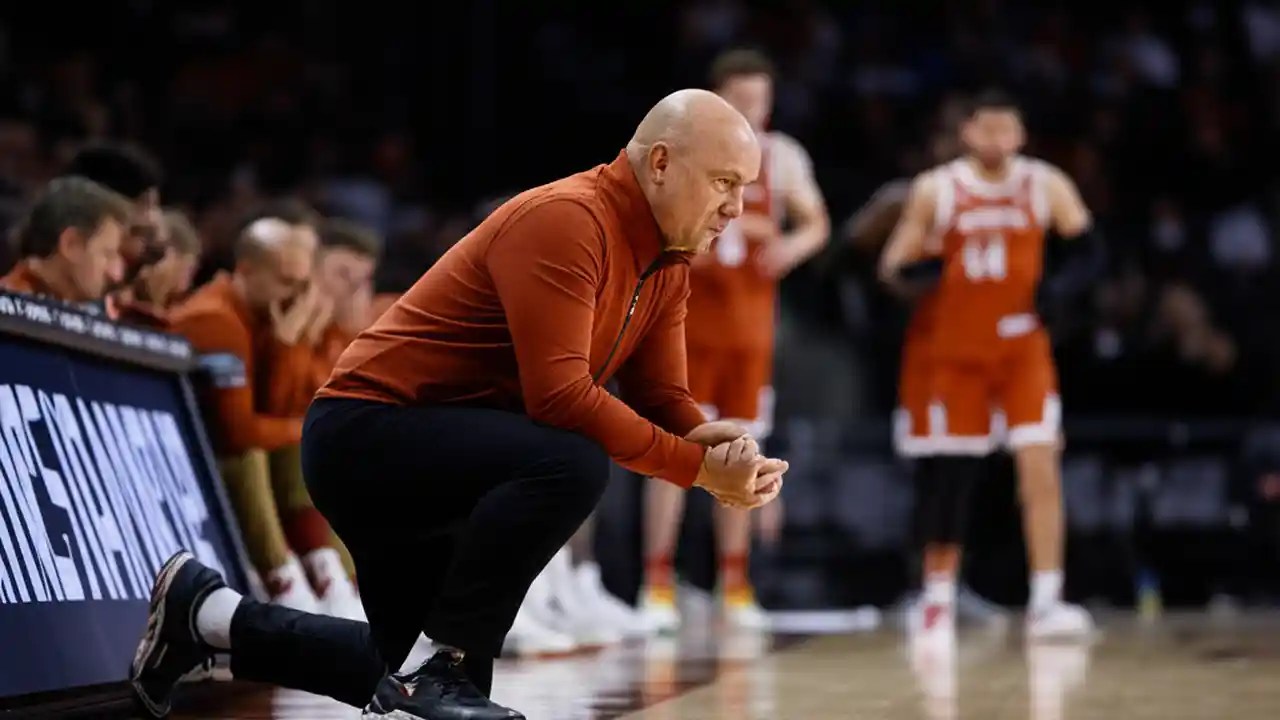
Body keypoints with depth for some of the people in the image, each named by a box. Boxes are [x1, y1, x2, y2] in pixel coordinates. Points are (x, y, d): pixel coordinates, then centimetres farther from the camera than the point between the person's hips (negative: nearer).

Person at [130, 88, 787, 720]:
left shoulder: (667, 263, 6)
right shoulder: (565, 221, -24)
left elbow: (663, 400, 4)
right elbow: (557, 395, -32)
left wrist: (720, 450, -18)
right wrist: (697, 466, -29)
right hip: (368, 429, -10)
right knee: (571, 464, -35)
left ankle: (203, 613, 36)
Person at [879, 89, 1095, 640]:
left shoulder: (1046, 186, 0)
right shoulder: (935, 190, 1)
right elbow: (895, 264, 6)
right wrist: (905, 267, -17)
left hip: (1024, 346, -1)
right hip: (958, 350, 1)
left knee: (1040, 465, -13)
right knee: (951, 472, 5)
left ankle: (1046, 603, -14)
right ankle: (938, 594, 21)